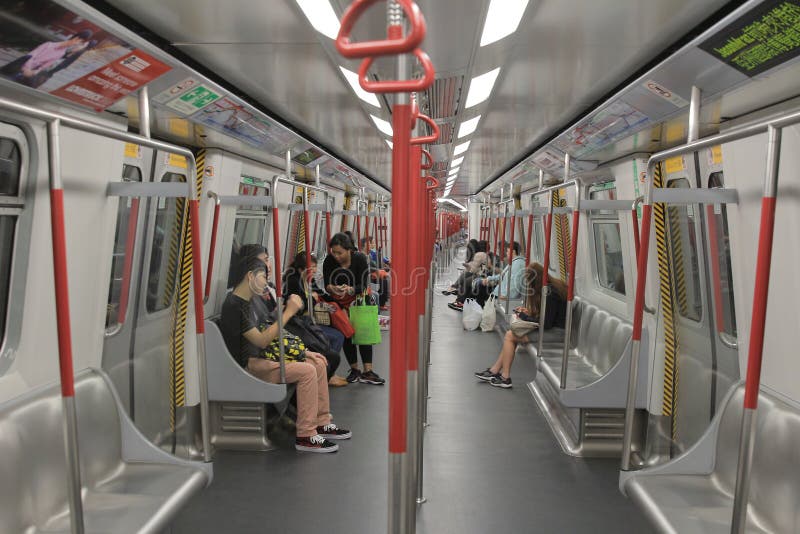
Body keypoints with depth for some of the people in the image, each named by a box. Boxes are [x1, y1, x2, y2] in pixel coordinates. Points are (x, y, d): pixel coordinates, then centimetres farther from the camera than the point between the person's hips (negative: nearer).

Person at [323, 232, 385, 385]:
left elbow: (363, 286, -24)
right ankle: (354, 370, 11)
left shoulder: (360, 259, -23)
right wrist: (332, 288, -40)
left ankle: (367, 371, -9)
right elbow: (326, 285, -16)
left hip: (359, 300, -2)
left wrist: (350, 290, -44)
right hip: (340, 303, 2)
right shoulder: (329, 261, -17)